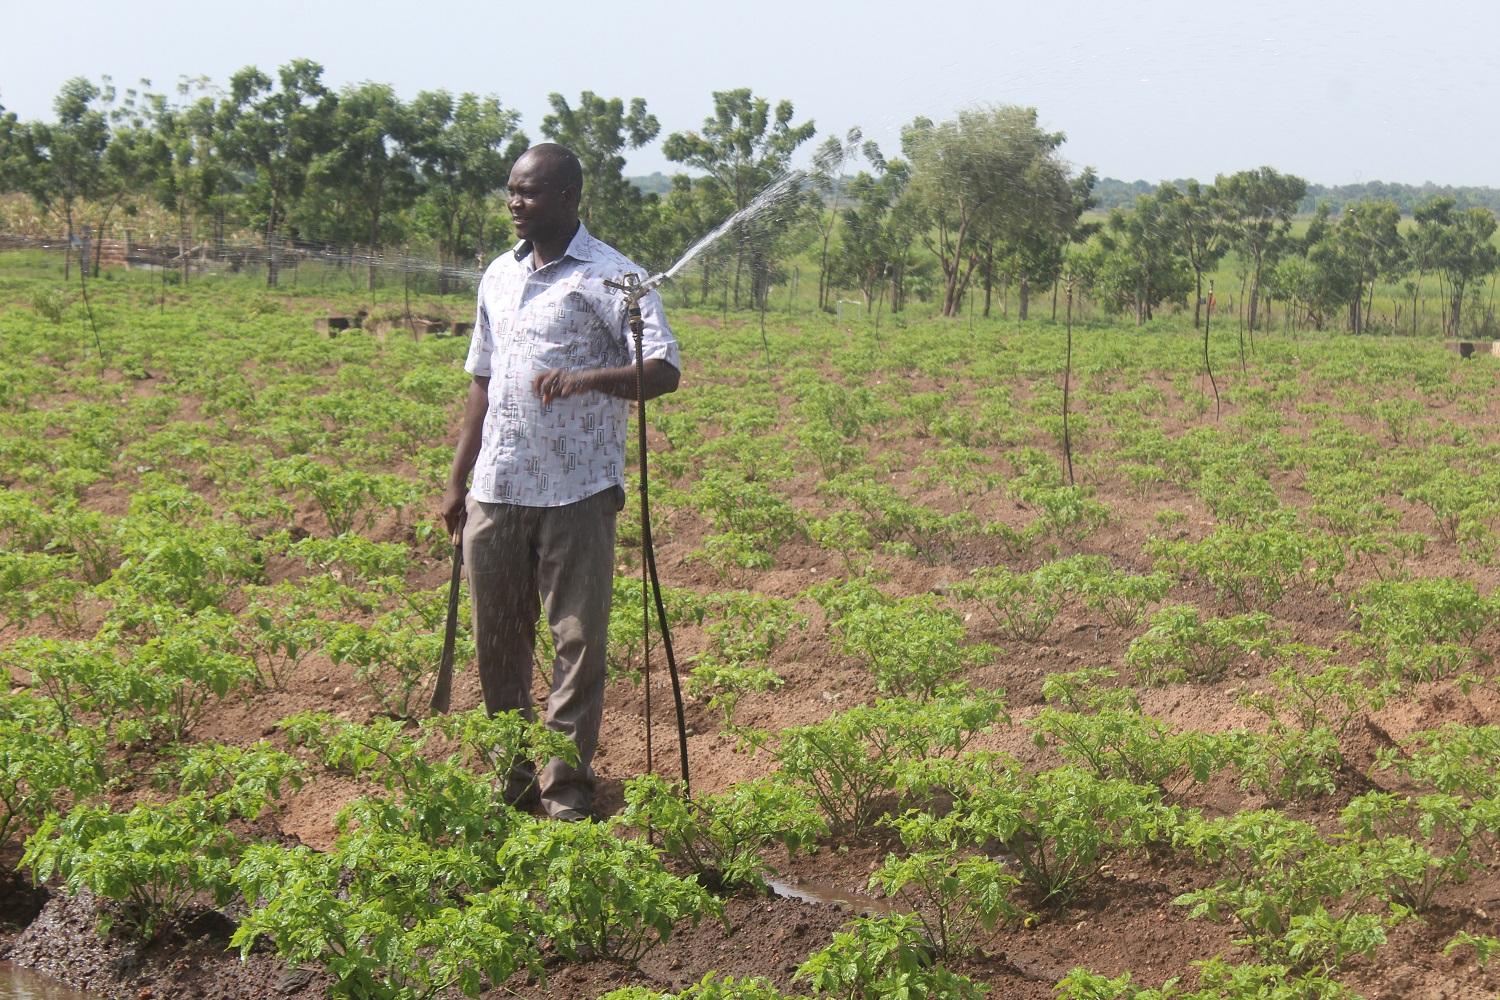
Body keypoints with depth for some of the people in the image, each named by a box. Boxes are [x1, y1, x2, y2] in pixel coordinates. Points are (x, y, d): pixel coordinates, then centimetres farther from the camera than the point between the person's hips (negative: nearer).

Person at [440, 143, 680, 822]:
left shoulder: (609, 276, -4)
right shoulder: (498, 277, 16)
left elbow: (664, 370, -13)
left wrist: (590, 378, -31)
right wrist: (457, 479, 19)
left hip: (577, 491, -6)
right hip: (496, 489, 6)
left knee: (578, 640, -1)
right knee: (498, 638, 10)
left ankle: (567, 789, 8)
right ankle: (511, 776, 23)